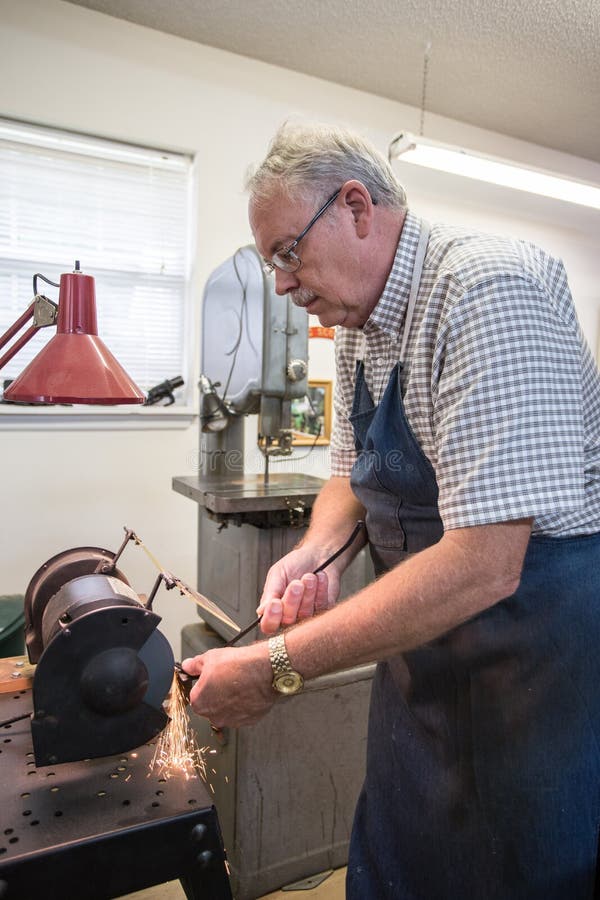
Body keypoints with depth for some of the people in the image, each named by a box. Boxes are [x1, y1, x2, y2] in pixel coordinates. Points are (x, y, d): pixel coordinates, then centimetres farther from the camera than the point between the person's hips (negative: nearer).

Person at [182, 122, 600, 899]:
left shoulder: (488, 290, -25)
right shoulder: (355, 326, 3)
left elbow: (483, 565, -31)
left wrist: (277, 666, -26)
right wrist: (316, 552, -9)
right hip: (426, 641, 8)